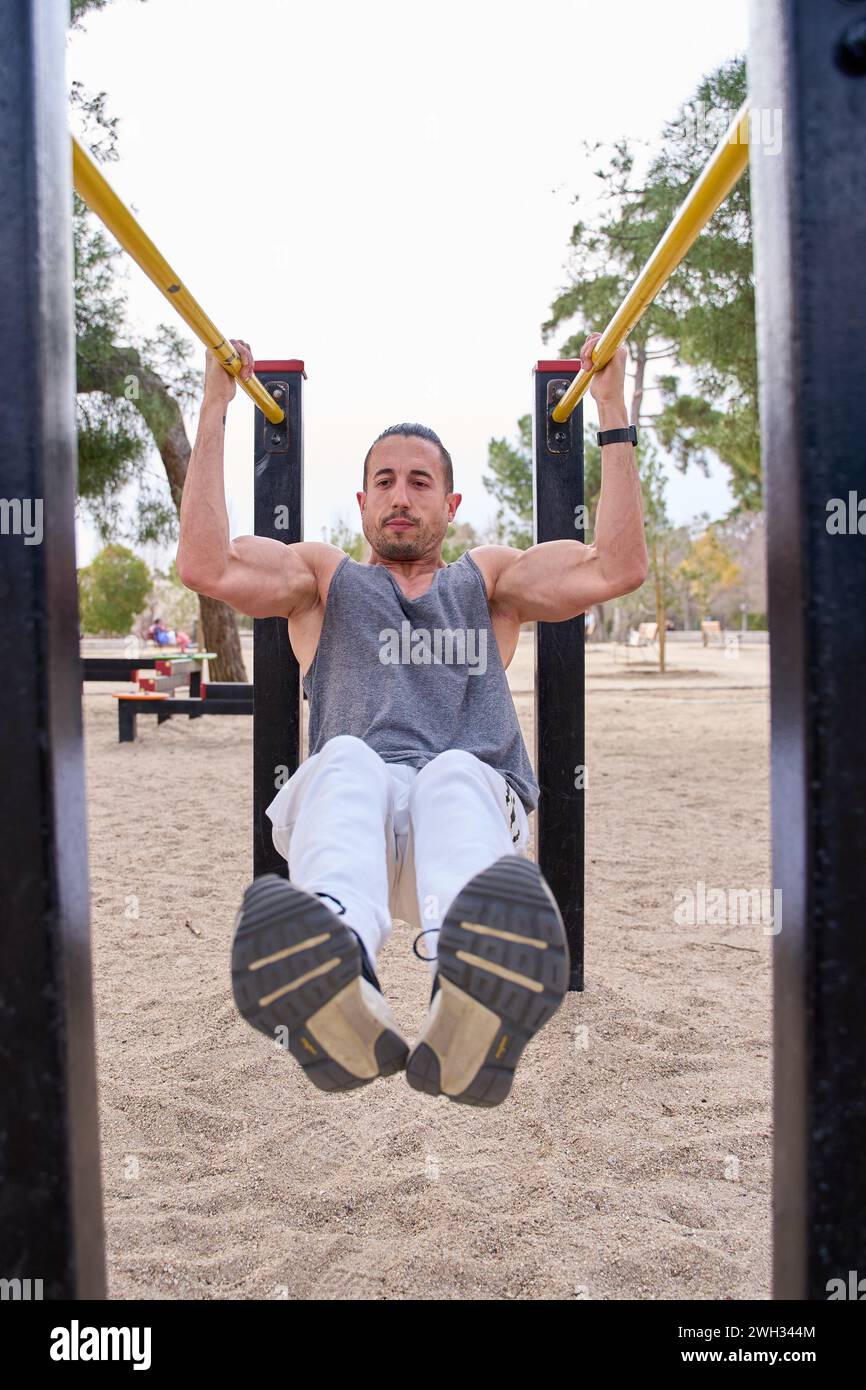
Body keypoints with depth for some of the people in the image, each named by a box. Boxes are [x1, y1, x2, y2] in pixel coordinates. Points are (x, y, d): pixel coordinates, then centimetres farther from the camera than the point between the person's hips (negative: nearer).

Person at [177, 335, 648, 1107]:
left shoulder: (488, 578, 30)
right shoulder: (324, 575, 29)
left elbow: (618, 567, 13)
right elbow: (206, 565, 9)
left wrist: (612, 410, 14)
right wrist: (215, 409, 12)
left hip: (473, 792, 0)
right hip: (353, 794, 0)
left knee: (454, 773, -37)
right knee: (344, 759, -36)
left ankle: (469, 1019, -66)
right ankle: (341, 1008, -64)